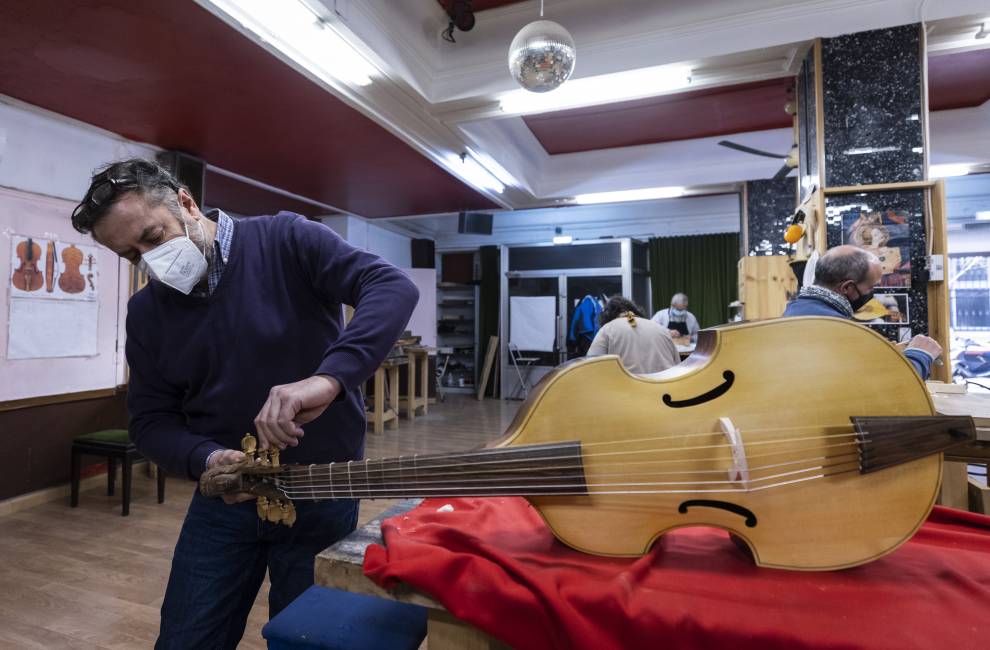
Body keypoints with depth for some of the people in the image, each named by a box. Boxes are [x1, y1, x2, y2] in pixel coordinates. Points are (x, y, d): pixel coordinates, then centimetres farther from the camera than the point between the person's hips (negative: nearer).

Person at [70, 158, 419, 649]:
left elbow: (394, 286, -25)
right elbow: (150, 420, 7)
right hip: (224, 500, 4)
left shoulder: (285, 241, -11)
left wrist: (329, 377, -39)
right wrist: (205, 458, -15)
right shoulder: (146, 312, 5)